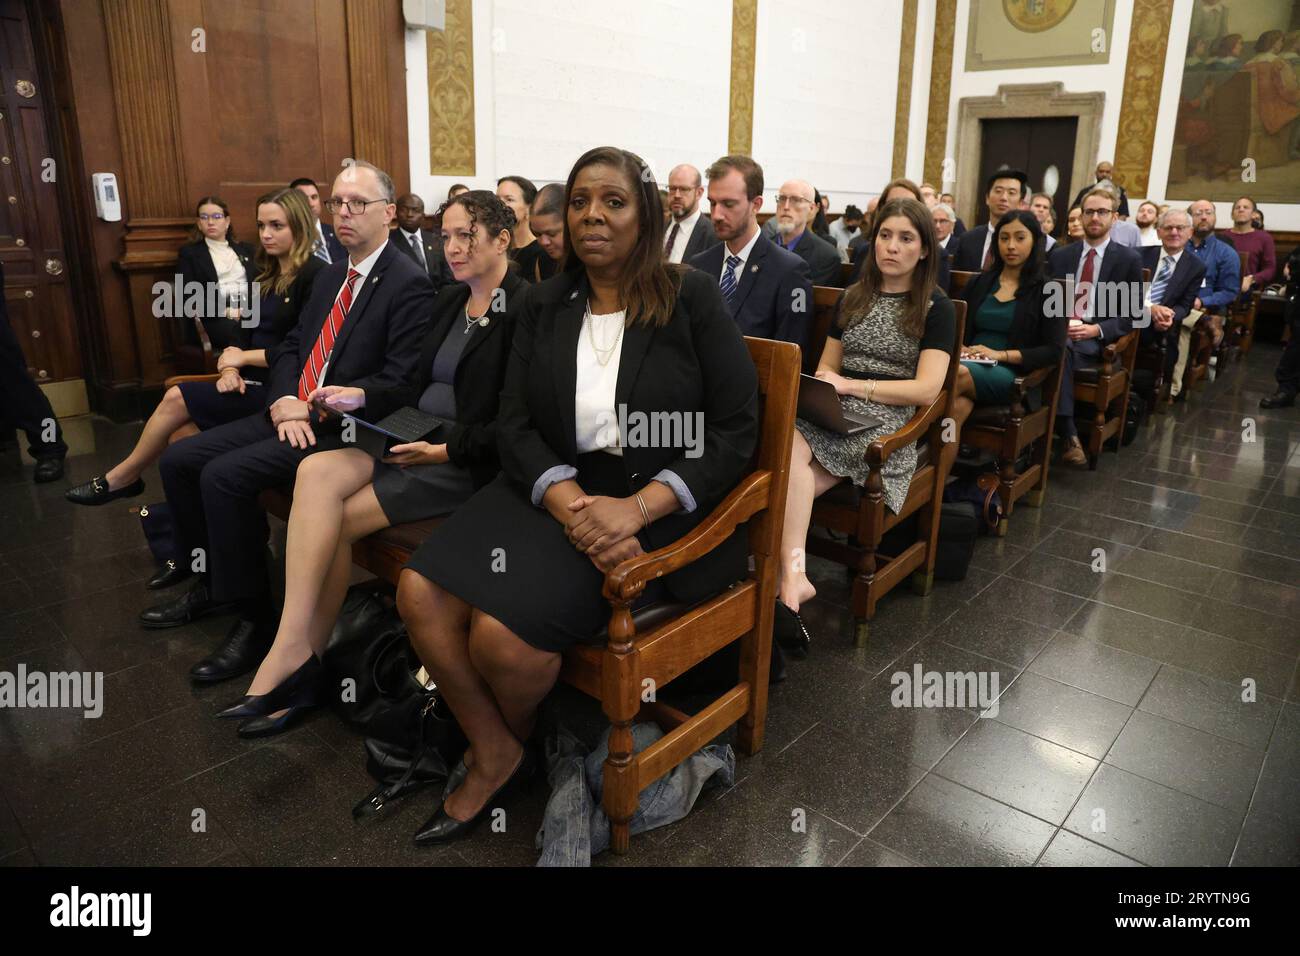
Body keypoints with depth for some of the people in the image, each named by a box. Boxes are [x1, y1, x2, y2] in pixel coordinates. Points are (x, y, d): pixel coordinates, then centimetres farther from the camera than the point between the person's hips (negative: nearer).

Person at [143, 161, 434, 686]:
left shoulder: (409, 284, -11)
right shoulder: (330, 276, 16)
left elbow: (399, 381, -18)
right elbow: (290, 347, 18)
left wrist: (316, 409, -16)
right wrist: (285, 401, -3)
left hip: (345, 428, -9)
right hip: (293, 412, 9)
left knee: (224, 475, -23)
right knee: (179, 459, 4)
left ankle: (256, 618, -8)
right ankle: (211, 581, 21)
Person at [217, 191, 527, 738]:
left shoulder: (525, 310, -9)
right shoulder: (449, 300, 16)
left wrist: (444, 450, -21)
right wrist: (361, 398, 3)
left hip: (466, 462, -7)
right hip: (417, 438, 7)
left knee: (333, 518, -19)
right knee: (315, 471, -19)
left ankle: (298, 657, -2)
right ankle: (297, 658, -16)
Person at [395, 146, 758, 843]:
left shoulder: (692, 300, -2)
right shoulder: (544, 309, 10)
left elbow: (736, 428, -7)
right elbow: (514, 424, 4)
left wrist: (638, 507, -21)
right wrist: (568, 499, -18)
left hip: (659, 503, -4)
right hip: (556, 489, 5)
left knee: (505, 628, -24)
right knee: (420, 592, -18)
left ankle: (518, 738, 13)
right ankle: (493, 753, 5)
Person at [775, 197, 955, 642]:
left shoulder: (935, 308, 5)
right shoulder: (853, 297, 20)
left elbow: (926, 389, -6)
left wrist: (851, 385, -13)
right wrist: (822, 383, -3)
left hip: (890, 419, -4)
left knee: (790, 454, -33)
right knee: (790, 444, -34)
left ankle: (788, 574, -33)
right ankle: (793, 576, -42)